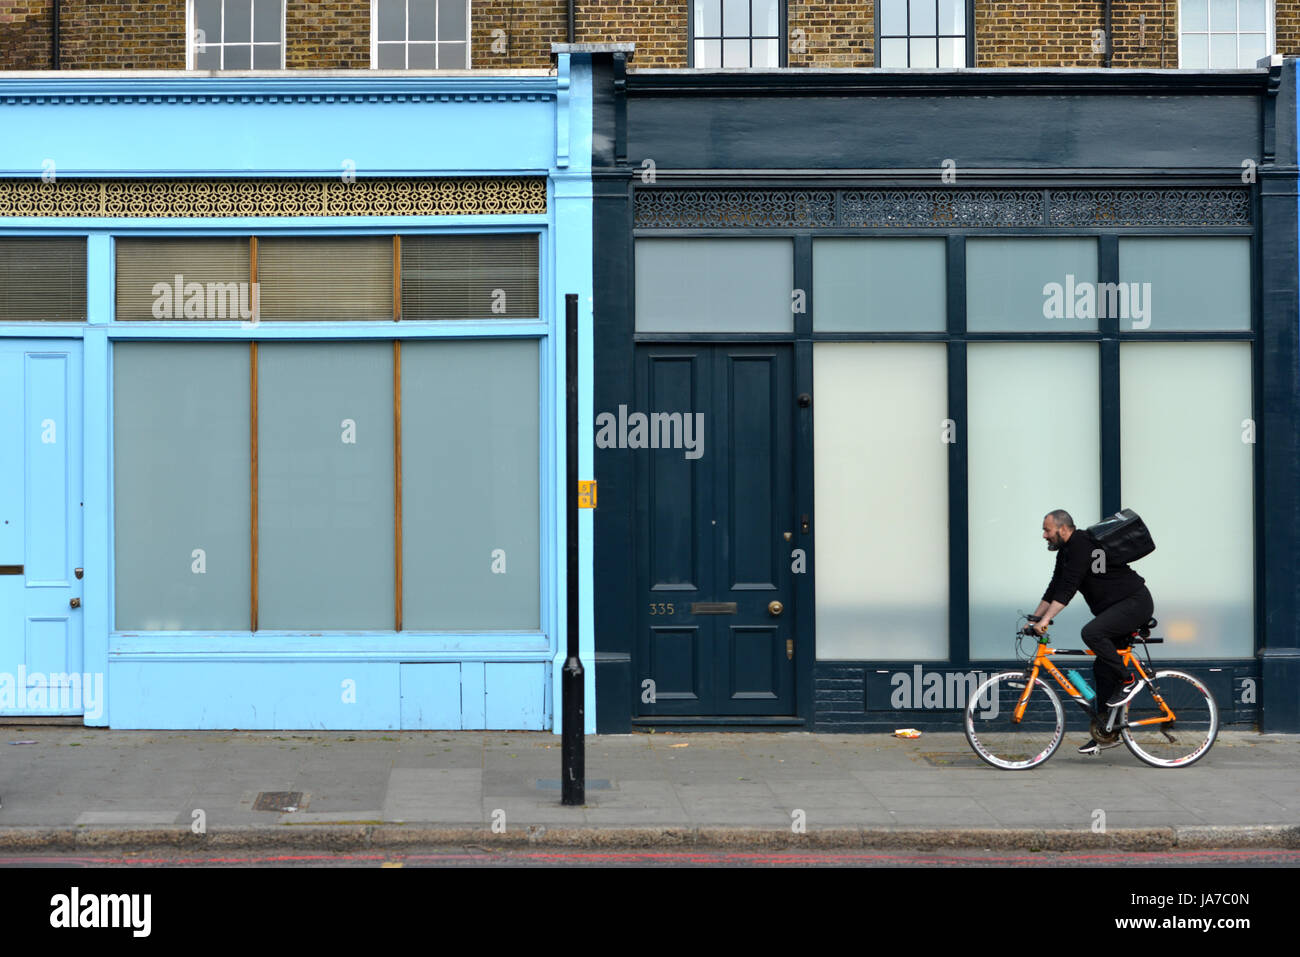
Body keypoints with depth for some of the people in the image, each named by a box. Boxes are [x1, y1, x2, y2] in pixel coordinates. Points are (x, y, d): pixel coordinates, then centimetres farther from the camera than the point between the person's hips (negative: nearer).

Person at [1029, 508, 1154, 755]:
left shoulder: (1081, 545, -19)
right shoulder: (1066, 552, 12)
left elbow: (1068, 588, -26)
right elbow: (1054, 588, 16)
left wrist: (1045, 620, -28)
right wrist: (1033, 620, 11)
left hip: (1135, 603, -10)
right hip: (1118, 607, 10)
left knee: (1091, 632, -30)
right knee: (1102, 669, 6)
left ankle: (1129, 681, -14)